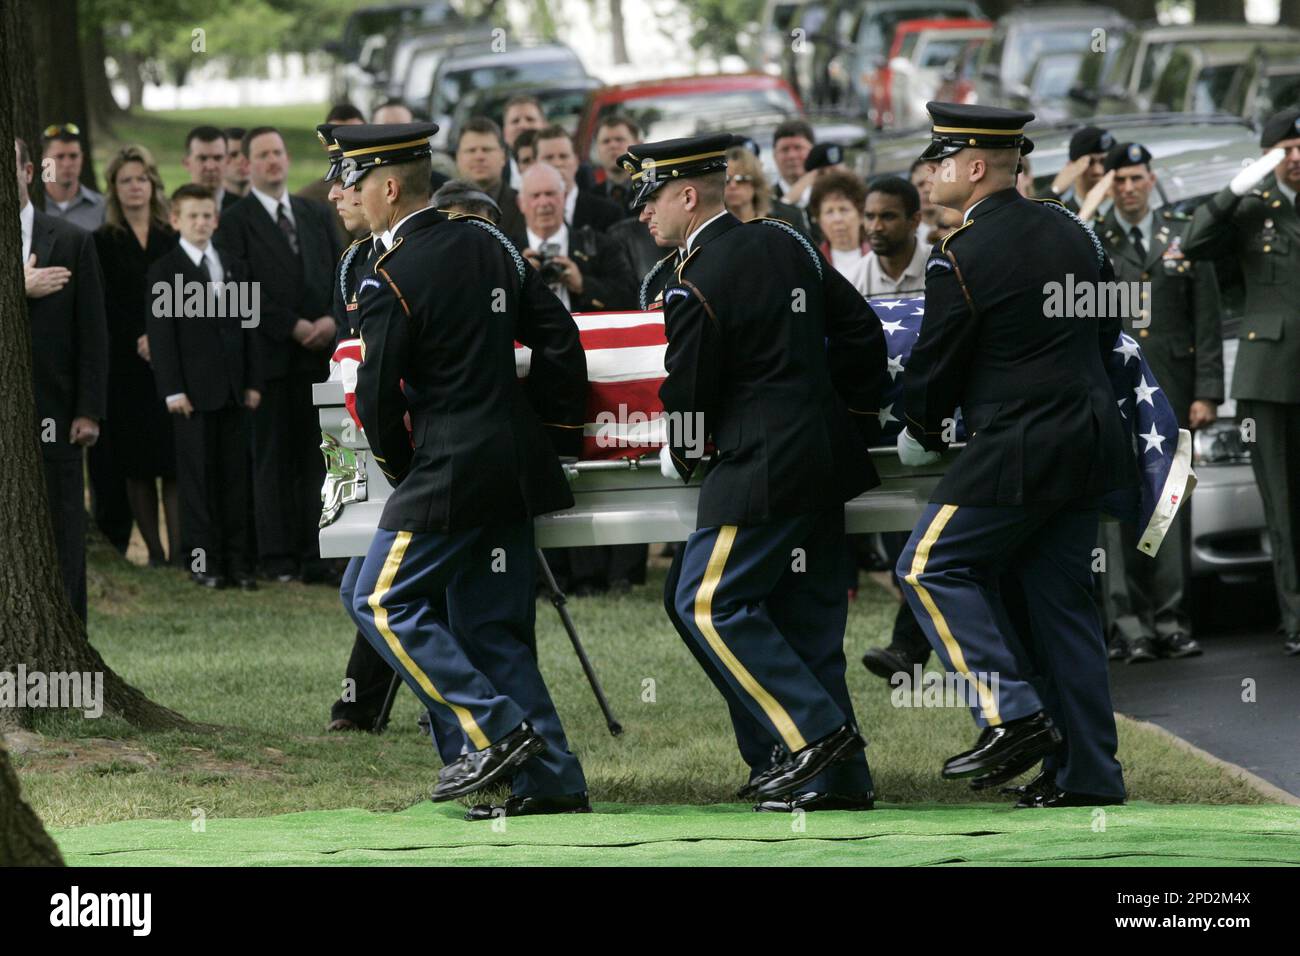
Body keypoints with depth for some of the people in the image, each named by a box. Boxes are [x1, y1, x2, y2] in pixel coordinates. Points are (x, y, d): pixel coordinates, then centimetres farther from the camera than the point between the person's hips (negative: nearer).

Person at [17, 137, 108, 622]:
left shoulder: (71, 242, 5)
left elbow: (92, 334, 3)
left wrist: (88, 412, -3)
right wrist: (19, 290, -14)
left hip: (51, 419, 0)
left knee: (61, 543, 2)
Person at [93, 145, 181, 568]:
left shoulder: (173, 239, 10)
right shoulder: (104, 242, 5)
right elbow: (105, 307, 0)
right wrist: (139, 340, -11)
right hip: (127, 368, -1)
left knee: (174, 462, -7)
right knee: (137, 465, -1)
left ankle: (179, 550, -10)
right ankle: (154, 552, 4)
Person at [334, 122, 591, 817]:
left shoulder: (389, 282, -14)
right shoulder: (490, 245, 8)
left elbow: (378, 399, -10)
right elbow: (558, 339, 11)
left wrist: (401, 471, 6)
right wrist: (555, 433, 17)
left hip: (447, 472, -8)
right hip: (516, 466, 8)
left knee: (381, 602, 0)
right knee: (492, 625, 11)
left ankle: (496, 729, -9)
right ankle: (552, 781, 6)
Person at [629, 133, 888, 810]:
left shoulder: (697, 287, -14)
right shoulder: (785, 243, 9)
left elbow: (690, 393, -7)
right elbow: (861, 332, 14)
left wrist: (679, 458, 14)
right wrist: (854, 425, 22)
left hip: (761, 473, -9)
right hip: (827, 462, 9)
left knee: (708, 604, -4)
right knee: (806, 614, 11)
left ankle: (812, 732, -11)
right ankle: (838, 778, 9)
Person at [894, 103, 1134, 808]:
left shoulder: (962, 257, -15)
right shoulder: (1069, 231, 8)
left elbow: (935, 362, -7)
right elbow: (1106, 329, 20)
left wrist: (919, 435, 12)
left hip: (1016, 454, -8)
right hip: (1089, 447, 8)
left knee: (931, 567, 2)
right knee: (1059, 597, 12)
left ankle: (1012, 714, -9)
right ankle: (1085, 777, 11)